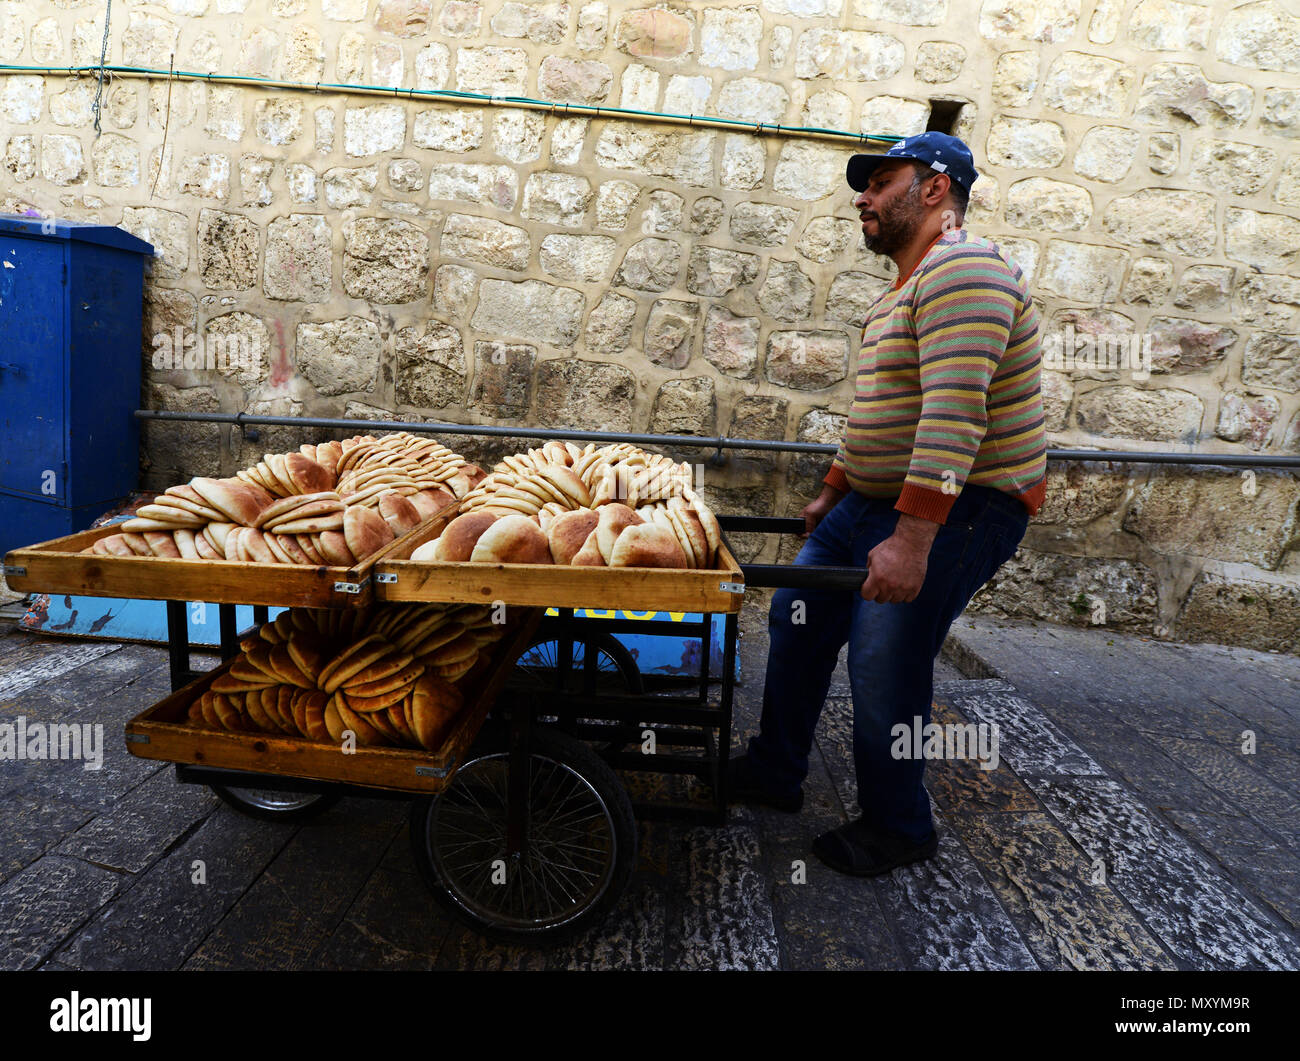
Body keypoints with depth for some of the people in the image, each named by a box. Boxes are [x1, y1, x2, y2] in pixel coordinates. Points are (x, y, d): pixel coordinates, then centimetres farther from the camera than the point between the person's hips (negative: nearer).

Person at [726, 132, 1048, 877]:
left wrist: (911, 538, -33)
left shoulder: (962, 270, -16)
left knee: (885, 666, -9)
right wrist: (832, 497, 22)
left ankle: (898, 829, 16)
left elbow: (954, 412, -28)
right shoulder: (900, 295, 18)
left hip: (958, 509, -10)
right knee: (799, 618, 11)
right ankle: (775, 773, 27)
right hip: (878, 500, 10)